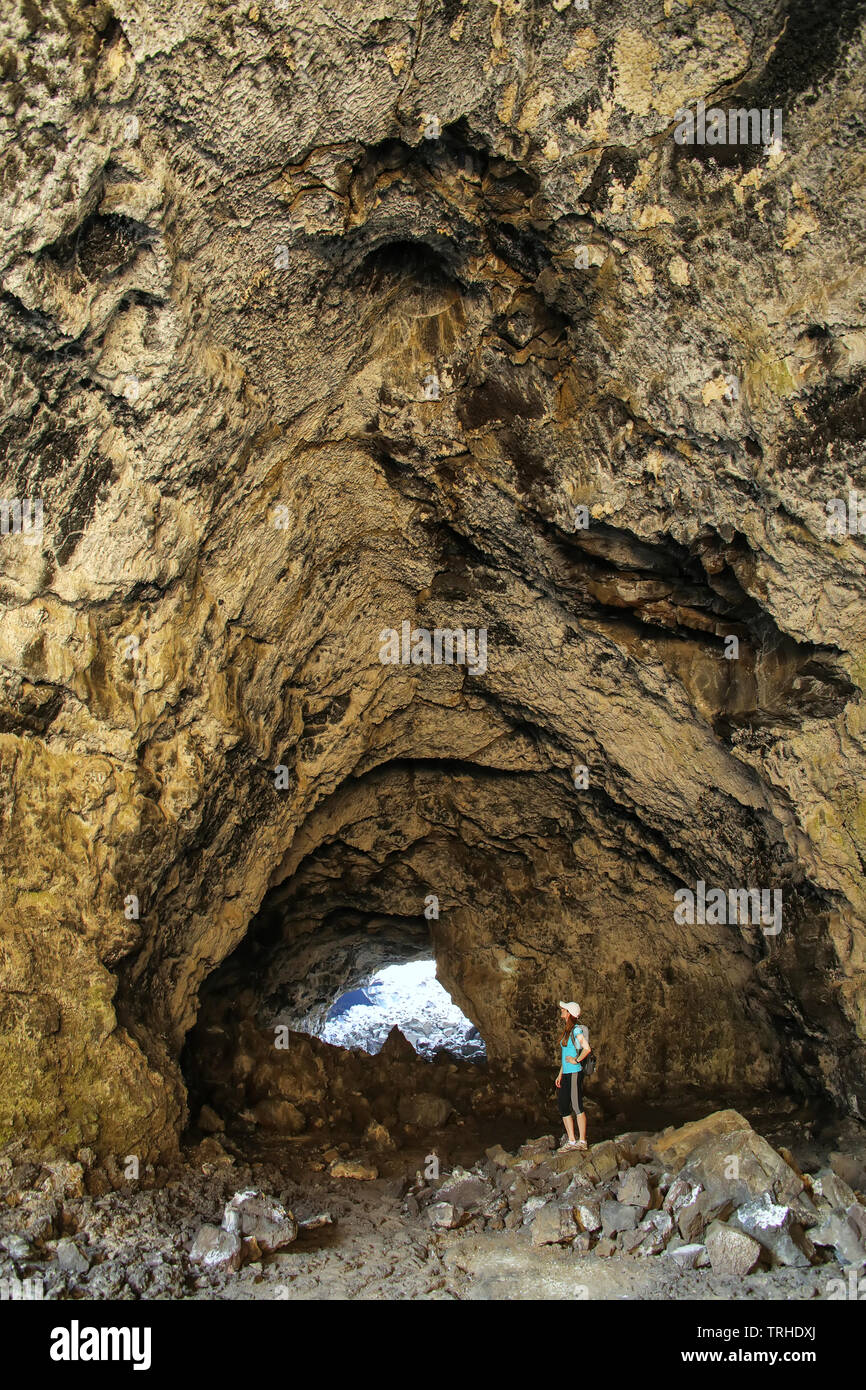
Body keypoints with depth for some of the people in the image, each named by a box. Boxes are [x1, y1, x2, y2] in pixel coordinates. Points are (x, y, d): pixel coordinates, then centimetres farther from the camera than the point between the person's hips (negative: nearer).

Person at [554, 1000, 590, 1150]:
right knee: (564, 1108, 10)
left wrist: (576, 1060, -15)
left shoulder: (577, 1030, -12)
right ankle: (571, 1140, 16)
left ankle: (582, 1141, 3)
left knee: (577, 1108, -4)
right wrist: (560, 1074, 19)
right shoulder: (566, 1031, 15)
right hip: (566, 1074, 9)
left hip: (575, 1074, -9)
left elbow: (587, 1049, -26)